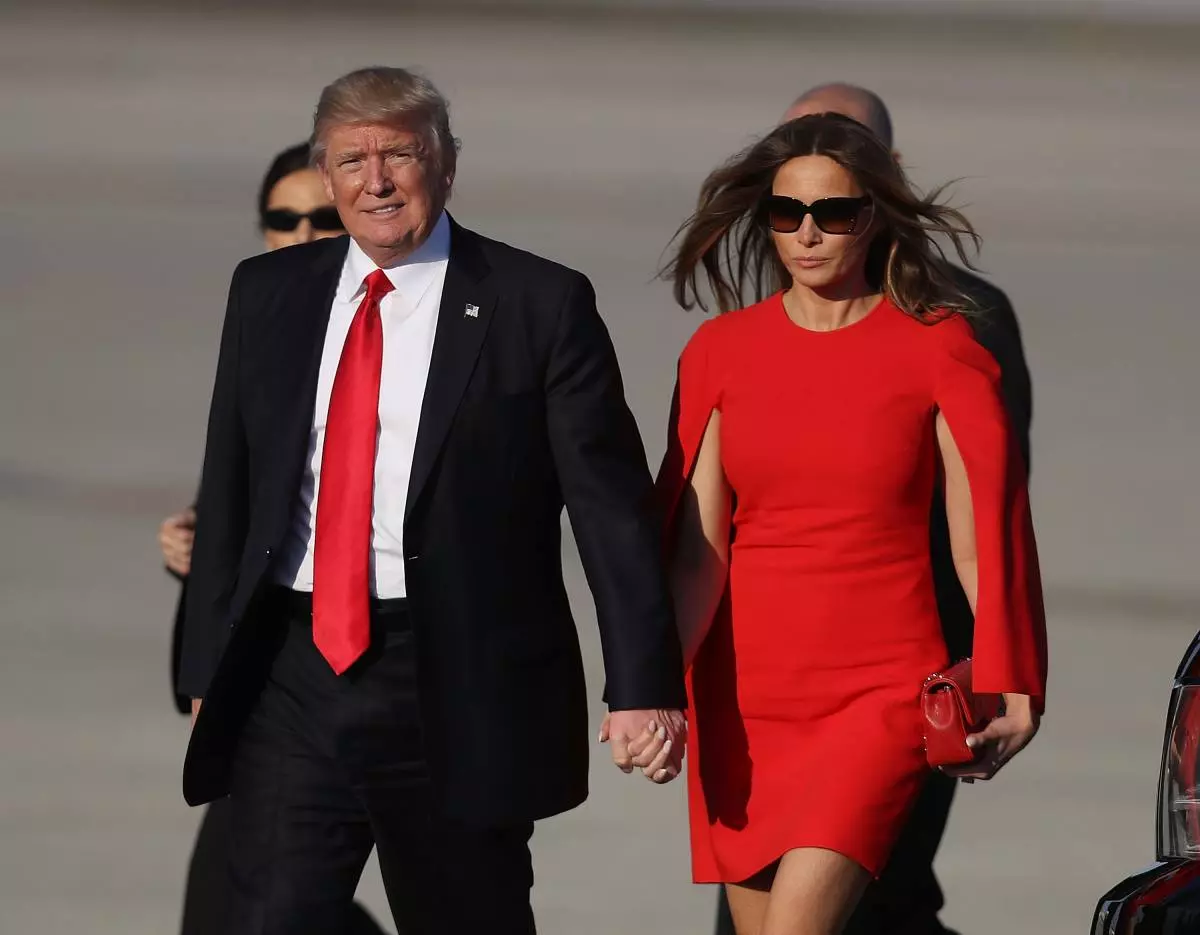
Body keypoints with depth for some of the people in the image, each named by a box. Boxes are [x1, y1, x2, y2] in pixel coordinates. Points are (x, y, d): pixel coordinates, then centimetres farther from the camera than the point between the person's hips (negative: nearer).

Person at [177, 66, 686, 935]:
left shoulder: (540, 305, -3)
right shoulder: (268, 294, 10)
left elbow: (614, 503, -5)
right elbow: (231, 491, 15)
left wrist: (644, 684, -11)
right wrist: (207, 668, 13)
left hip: (461, 692, -3)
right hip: (290, 678, 3)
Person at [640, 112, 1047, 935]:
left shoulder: (937, 350, -1)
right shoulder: (722, 352, 6)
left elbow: (985, 537, -2)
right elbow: (696, 548, 1)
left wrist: (1007, 690, -8)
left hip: (883, 690, -4)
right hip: (745, 695, 4)